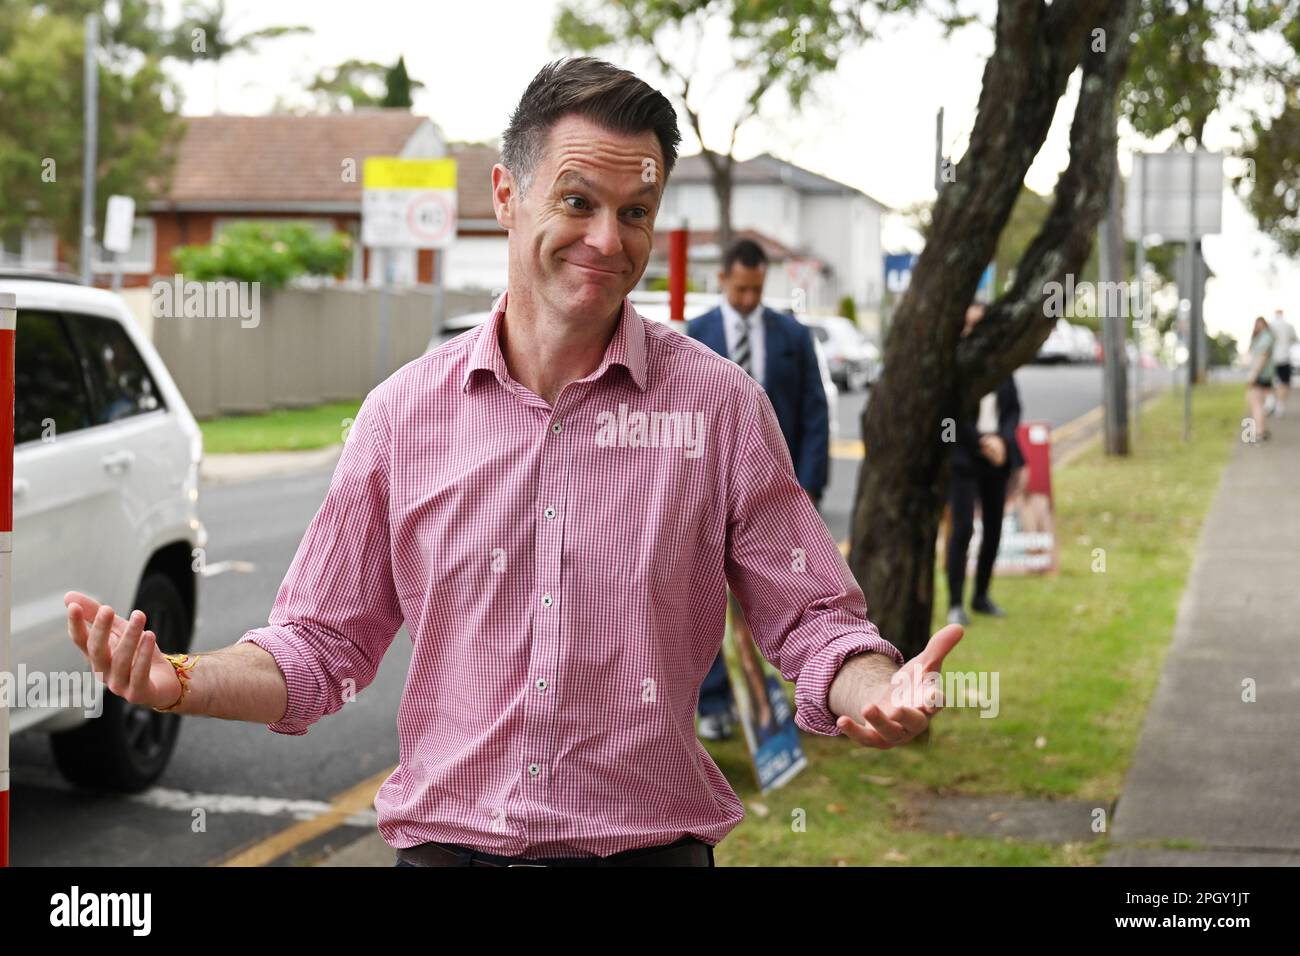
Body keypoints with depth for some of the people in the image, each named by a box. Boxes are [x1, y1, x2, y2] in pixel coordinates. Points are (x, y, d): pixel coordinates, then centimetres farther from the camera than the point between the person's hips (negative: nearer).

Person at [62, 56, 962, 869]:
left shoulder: (720, 404, -2)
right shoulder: (406, 409, 2)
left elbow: (813, 621, 0)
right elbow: (324, 644, 7)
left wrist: (878, 692, -21)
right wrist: (179, 682, -10)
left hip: (651, 846, -1)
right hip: (446, 841, 1)